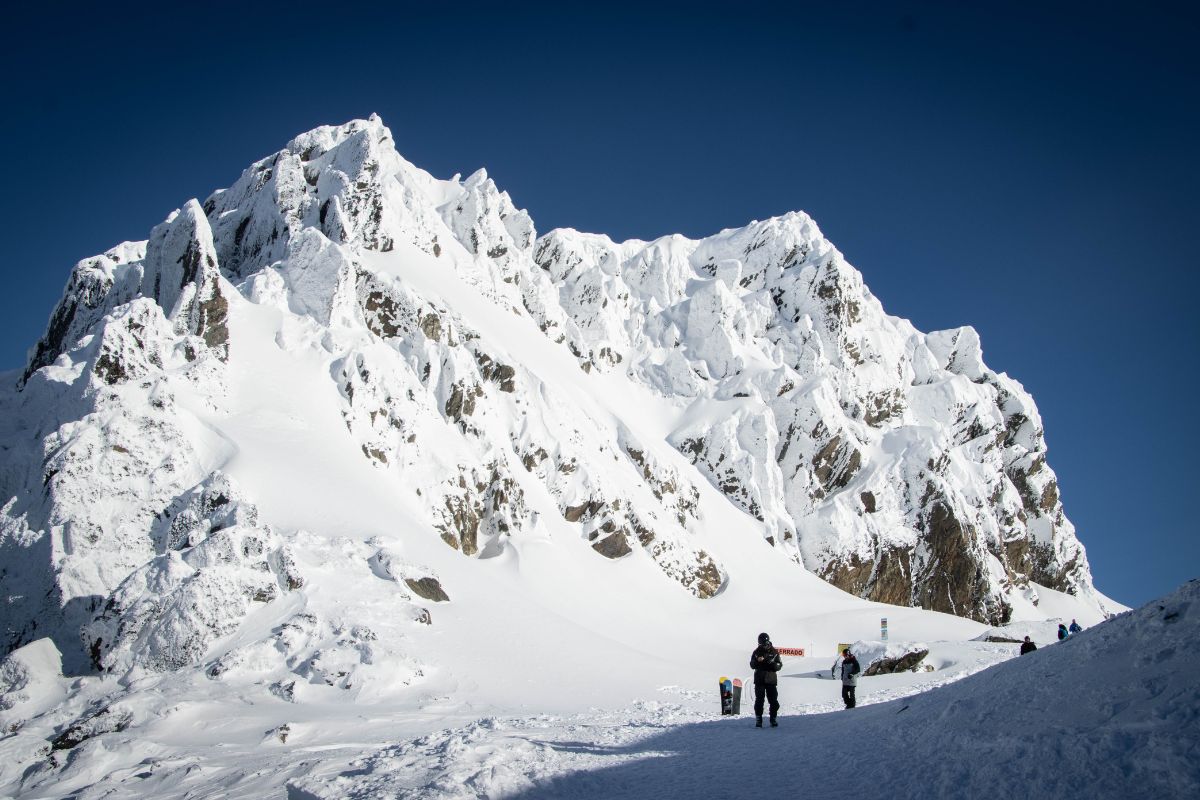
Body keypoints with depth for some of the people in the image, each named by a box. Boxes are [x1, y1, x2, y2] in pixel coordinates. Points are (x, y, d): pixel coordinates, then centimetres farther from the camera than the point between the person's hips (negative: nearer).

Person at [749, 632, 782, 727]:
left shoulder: (774, 652, 4)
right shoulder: (757, 652, 5)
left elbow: (779, 665, 3)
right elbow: (752, 665, 3)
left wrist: (773, 663, -18)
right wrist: (757, 661, -18)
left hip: (771, 680, 0)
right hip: (759, 680, 0)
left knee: (773, 700, 0)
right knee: (759, 700, -1)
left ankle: (774, 719, 10)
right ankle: (758, 720, 3)